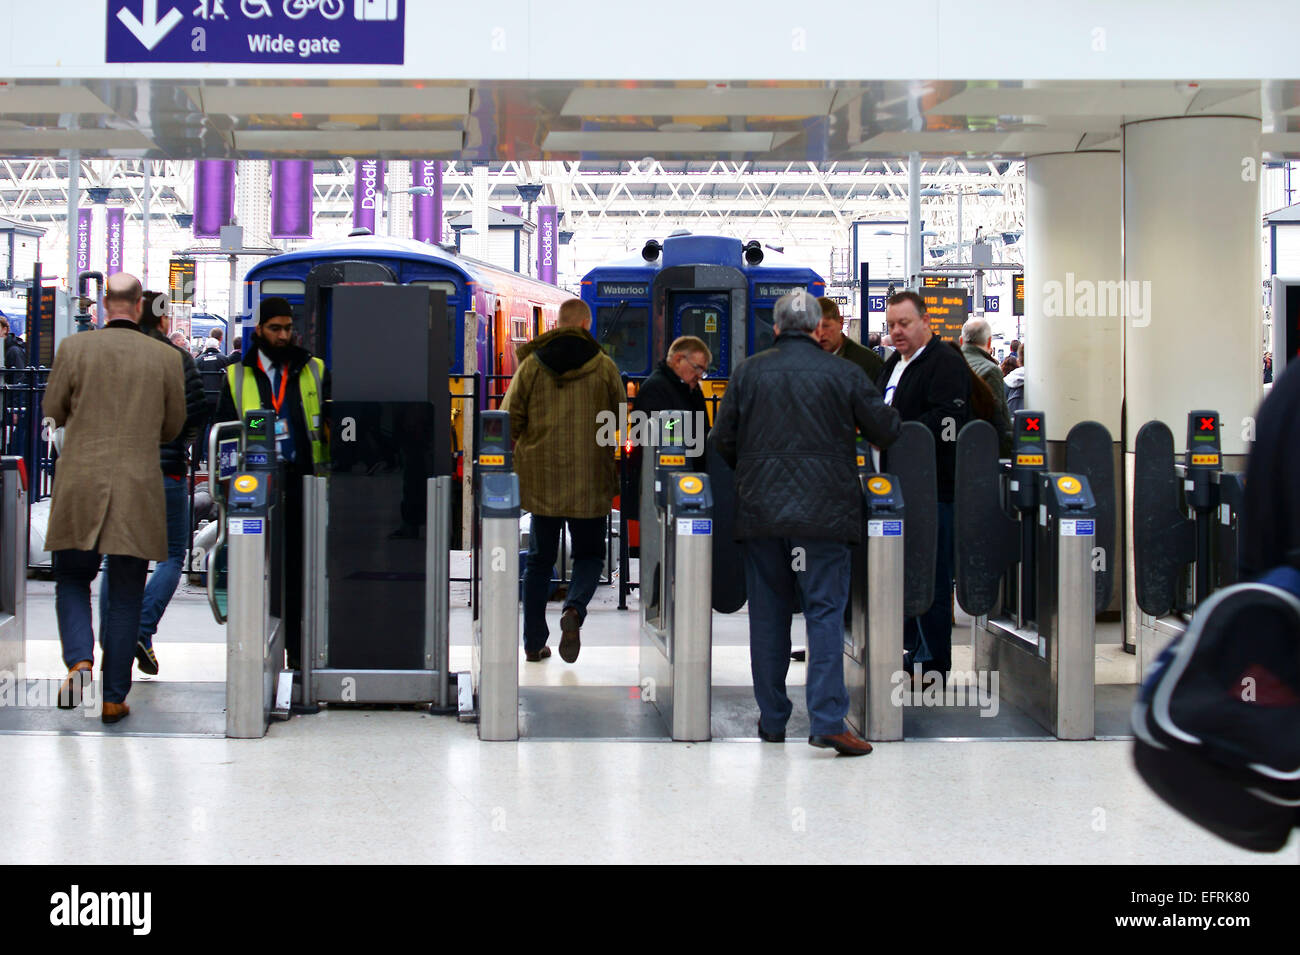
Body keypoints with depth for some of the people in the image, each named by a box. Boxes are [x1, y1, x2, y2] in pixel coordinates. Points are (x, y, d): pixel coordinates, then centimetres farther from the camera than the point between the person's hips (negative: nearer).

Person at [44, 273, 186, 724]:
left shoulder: (74, 348, -3)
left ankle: (79, 661, -6)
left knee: (71, 579, 17)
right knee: (125, 597, 7)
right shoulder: (166, 358, -1)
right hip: (137, 491, 0)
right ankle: (113, 698, 9)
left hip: (79, 486, 0)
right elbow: (172, 427, 8)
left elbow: (53, 412, 5)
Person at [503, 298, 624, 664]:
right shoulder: (604, 367, -1)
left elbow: (510, 421, 2)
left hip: (540, 480, 2)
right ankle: (574, 609, -17)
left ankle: (534, 643, 13)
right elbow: (621, 419, 5)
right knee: (589, 553, 12)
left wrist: (513, 467, 18)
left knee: (539, 559, 12)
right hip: (590, 482, -2)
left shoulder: (531, 365, 2)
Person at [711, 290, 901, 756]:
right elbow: (885, 431, 3)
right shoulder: (844, 373, -1)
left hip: (759, 508, 2)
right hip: (824, 512, -2)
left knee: (767, 613, 11)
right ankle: (827, 719, -13)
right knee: (825, 610, -2)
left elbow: (722, 440, 6)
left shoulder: (749, 372, 4)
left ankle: (772, 720, 16)